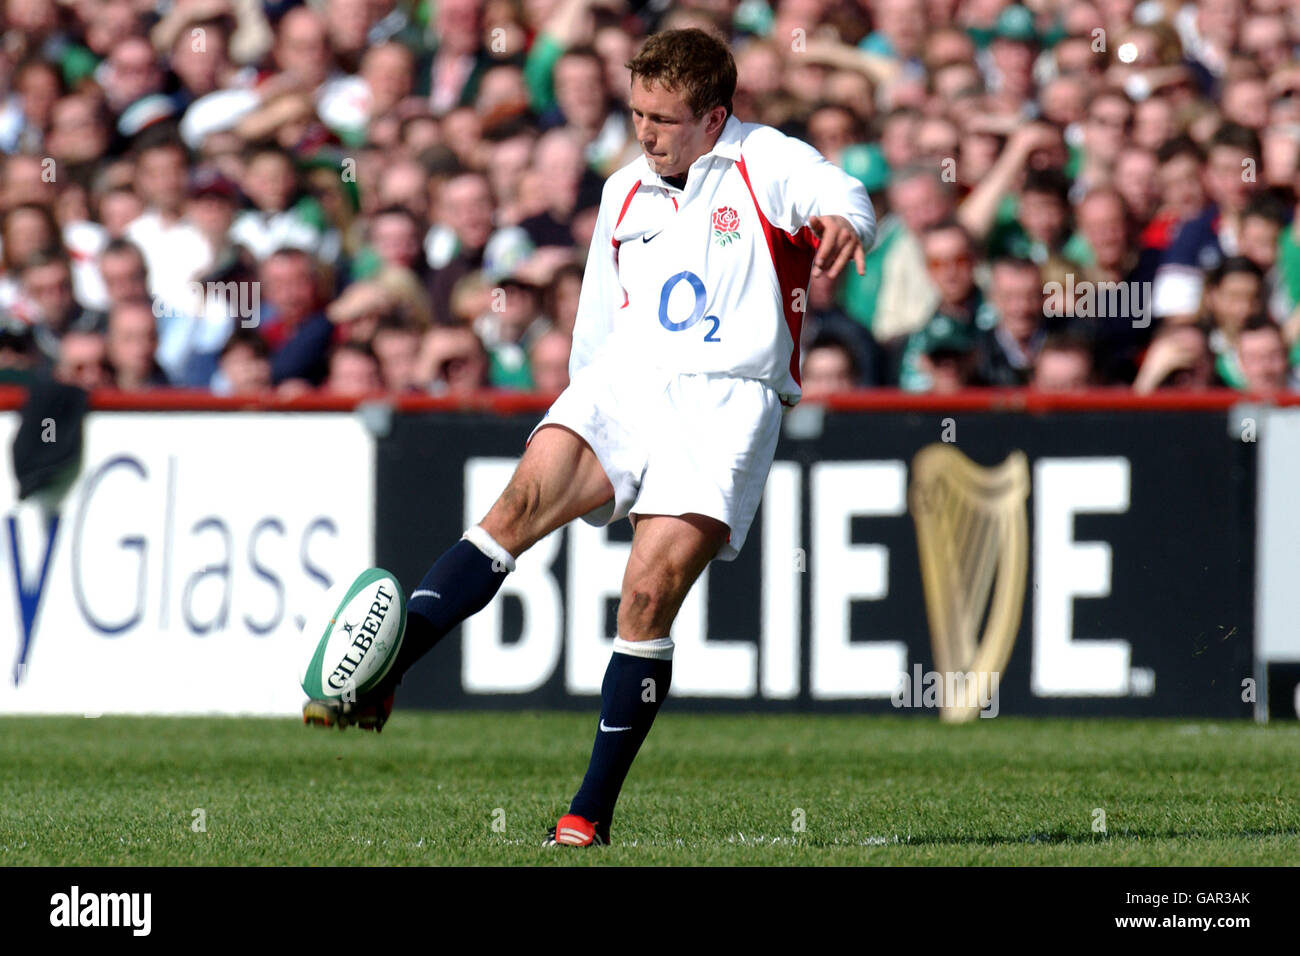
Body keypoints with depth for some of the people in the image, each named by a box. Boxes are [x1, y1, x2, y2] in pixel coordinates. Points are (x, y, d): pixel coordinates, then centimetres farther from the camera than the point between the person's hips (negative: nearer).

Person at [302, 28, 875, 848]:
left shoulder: (766, 164, 2)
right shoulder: (624, 194, 21)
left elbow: (841, 195, -20)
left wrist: (843, 222, -45)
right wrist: (585, 424, 25)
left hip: (725, 398, -4)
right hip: (624, 381, 4)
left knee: (651, 593, -16)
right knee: (522, 503, -23)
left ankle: (592, 812, -7)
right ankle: (376, 682, -33)